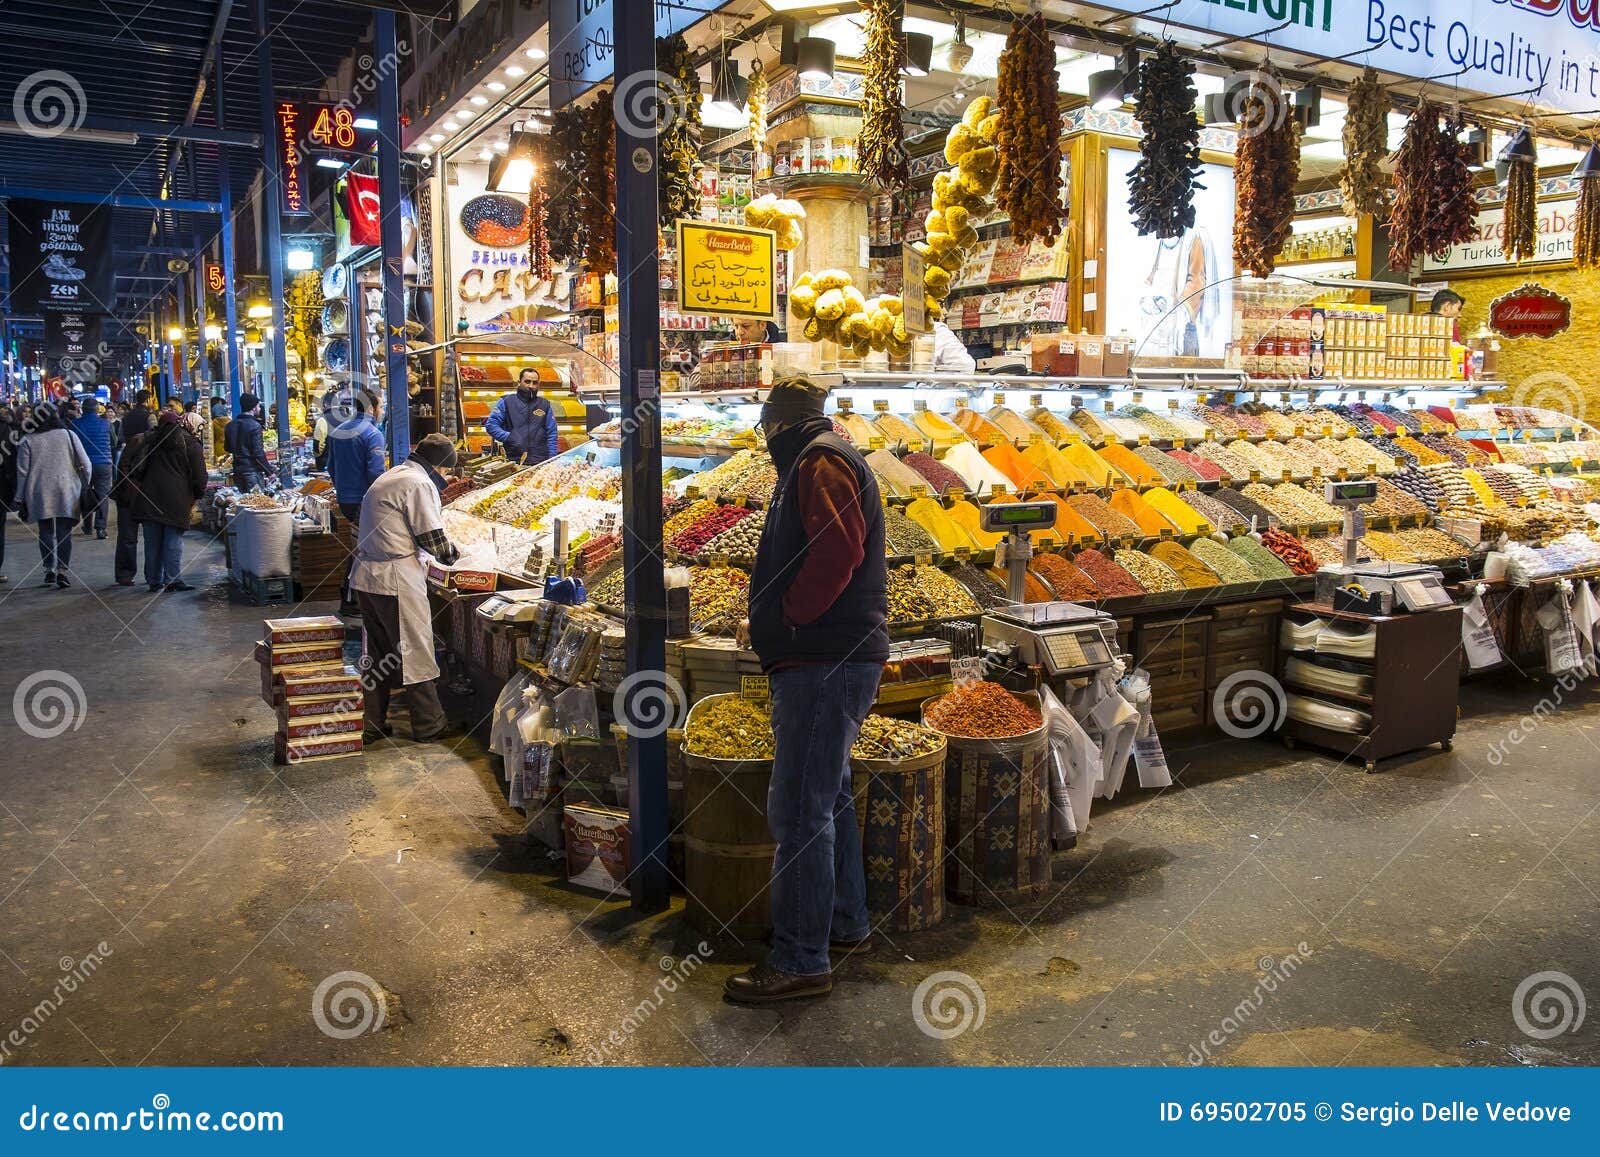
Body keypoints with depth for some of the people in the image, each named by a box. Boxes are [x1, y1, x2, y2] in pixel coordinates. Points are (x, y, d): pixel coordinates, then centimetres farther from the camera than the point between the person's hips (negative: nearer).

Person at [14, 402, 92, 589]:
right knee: (64, 533, 2)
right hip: (66, 493, -1)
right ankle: (62, 572, -4)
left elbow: (22, 472, 4)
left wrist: (20, 499, 10)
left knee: (46, 532, 13)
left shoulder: (27, 441, 2)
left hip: (39, 494, 1)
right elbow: (85, 464, -1)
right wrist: (85, 487, 11)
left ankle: (49, 570, 10)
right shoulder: (68, 435, 1)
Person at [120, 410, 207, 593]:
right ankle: (172, 580, -2)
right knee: (173, 541, 0)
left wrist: (135, 482, 11)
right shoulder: (190, 443, 1)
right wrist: (197, 495, 11)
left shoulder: (151, 439, 10)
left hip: (150, 497, 3)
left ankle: (154, 581, 11)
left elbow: (136, 463, 2)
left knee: (152, 541, 8)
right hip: (177, 500, -3)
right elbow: (199, 475, -2)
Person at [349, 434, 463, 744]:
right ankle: (429, 726, 11)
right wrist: (451, 553, 5)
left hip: (366, 576, 9)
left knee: (377, 653, 16)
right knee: (416, 652, 1)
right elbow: (432, 538, -15)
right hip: (396, 581, -9)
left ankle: (372, 724, 23)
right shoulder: (419, 483, -12)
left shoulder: (389, 476, 19)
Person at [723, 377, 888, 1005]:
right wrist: (773, 623, 16)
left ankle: (800, 961, 0)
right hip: (837, 658, 11)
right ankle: (843, 921, 34)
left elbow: (837, 552, -25)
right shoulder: (826, 460, 23)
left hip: (823, 664, -11)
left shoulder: (819, 461, -10)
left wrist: (786, 618, -15)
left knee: (798, 810, -7)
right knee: (827, 797, 21)